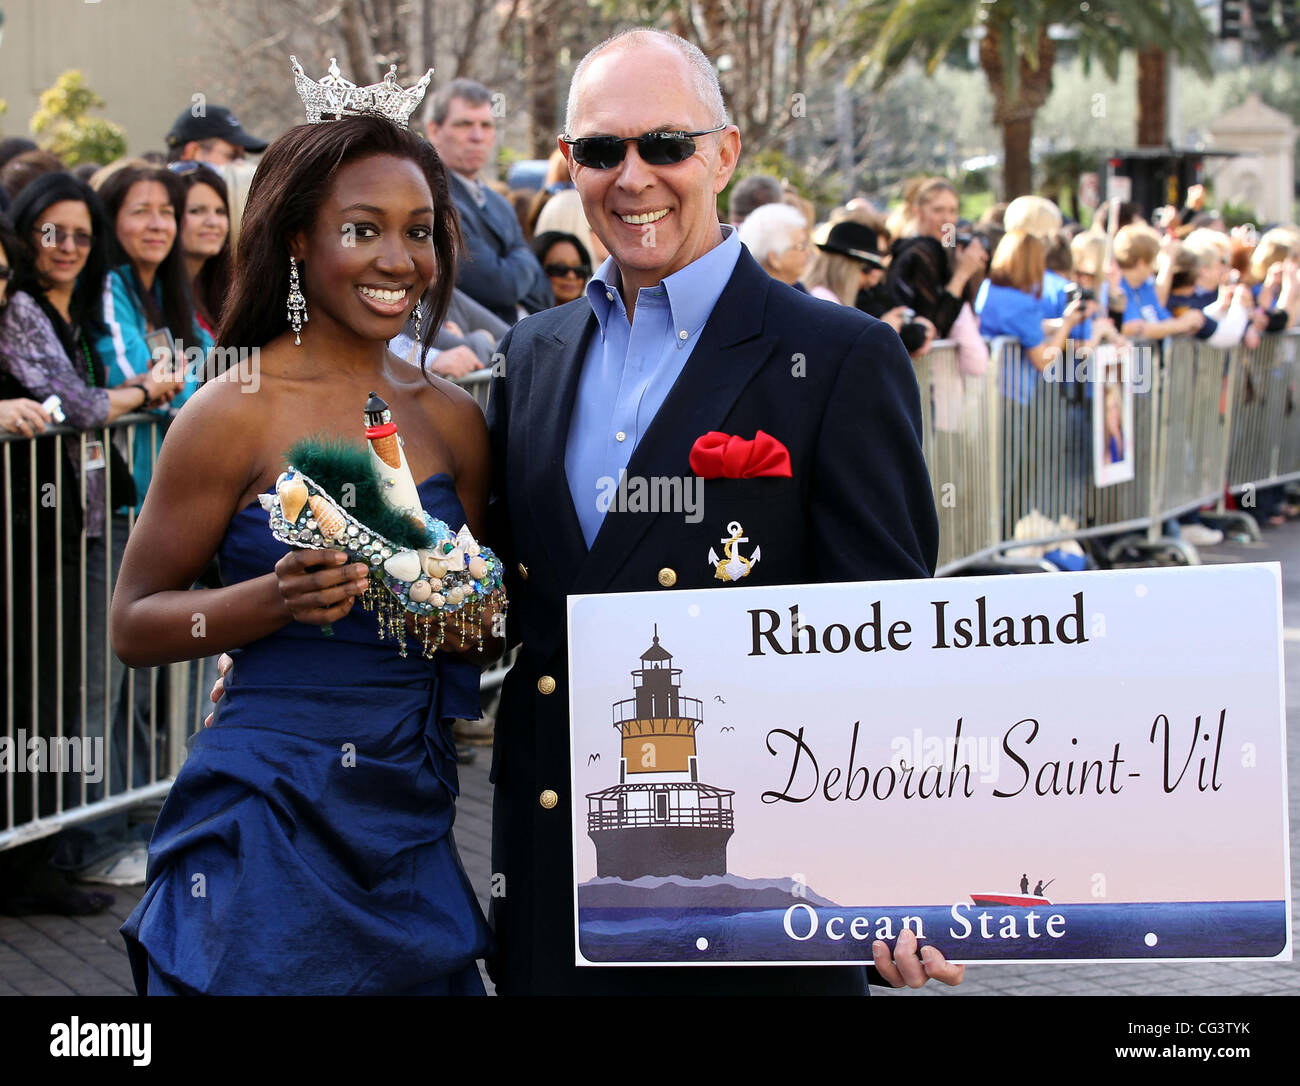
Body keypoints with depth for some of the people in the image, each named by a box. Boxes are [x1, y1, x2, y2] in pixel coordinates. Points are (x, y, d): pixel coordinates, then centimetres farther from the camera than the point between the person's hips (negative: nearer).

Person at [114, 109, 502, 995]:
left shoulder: (452, 419, 8)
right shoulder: (239, 412, -7)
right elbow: (134, 624, -6)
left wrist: (472, 622, -4)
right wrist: (277, 598, -22)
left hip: (412, 816, 5)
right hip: (273, 814, -5)